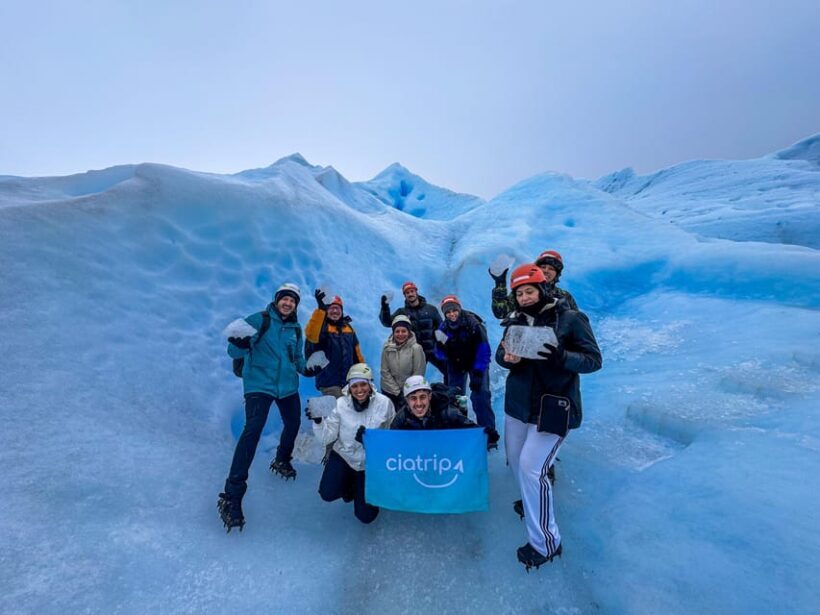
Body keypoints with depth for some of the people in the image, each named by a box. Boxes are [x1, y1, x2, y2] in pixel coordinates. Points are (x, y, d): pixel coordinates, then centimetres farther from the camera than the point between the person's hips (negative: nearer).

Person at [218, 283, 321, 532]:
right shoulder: (258, 320, -7)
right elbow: (234, 352, -9)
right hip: (259, 384, -5)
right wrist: (240, 345, -31)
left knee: (293, 424, 16)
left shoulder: (296, 329, 7)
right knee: (253, 429, -19)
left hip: (288, 386, 6)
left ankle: (282, 462, 46)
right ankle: (232, 494, -9)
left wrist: (305, 369, -5)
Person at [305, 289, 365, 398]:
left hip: (349, 381, 6)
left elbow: (356, 353, 16)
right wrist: (320, 309, -43)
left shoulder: (348, 327, 10)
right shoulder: (322, 327, -7)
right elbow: (311, 335, -33)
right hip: (330, 383, -6)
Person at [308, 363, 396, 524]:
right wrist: (318, 421, -30)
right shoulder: (340, 404, -17)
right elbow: (327, 439, -13)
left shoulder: (384, 403, -20)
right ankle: (349, 483, 17)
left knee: (366, 516, 1)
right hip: (343, 455, 1)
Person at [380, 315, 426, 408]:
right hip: (389, 392, 2)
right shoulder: (387, 348, -6)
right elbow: (385, 372, -4)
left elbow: (418, 374, -11)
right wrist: (397, 391, -8)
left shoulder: (416, 348, -14)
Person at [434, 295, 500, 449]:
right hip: (455, 365, 4)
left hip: (476, 364, -4)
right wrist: (441, 345, -31)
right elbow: (441, 355, -9)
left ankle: (489, 433, -8)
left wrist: (478, 373, -29)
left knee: (480, 396, -16)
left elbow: (483, 349, -25)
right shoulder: (443, 327, -13)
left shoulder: (473, 324, -25)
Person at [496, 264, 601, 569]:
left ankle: (545, 542, 11)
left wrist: (561, 356, -31)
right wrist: (508, 359, -20)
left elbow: (593, 360, -12)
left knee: (531, 468, -10)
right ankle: (532, 502, 49)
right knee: (515, 460, 18)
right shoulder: (515, 321, 3)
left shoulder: (570, 318, -11)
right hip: (518, 403, 6)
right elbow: (500, 353, 5)